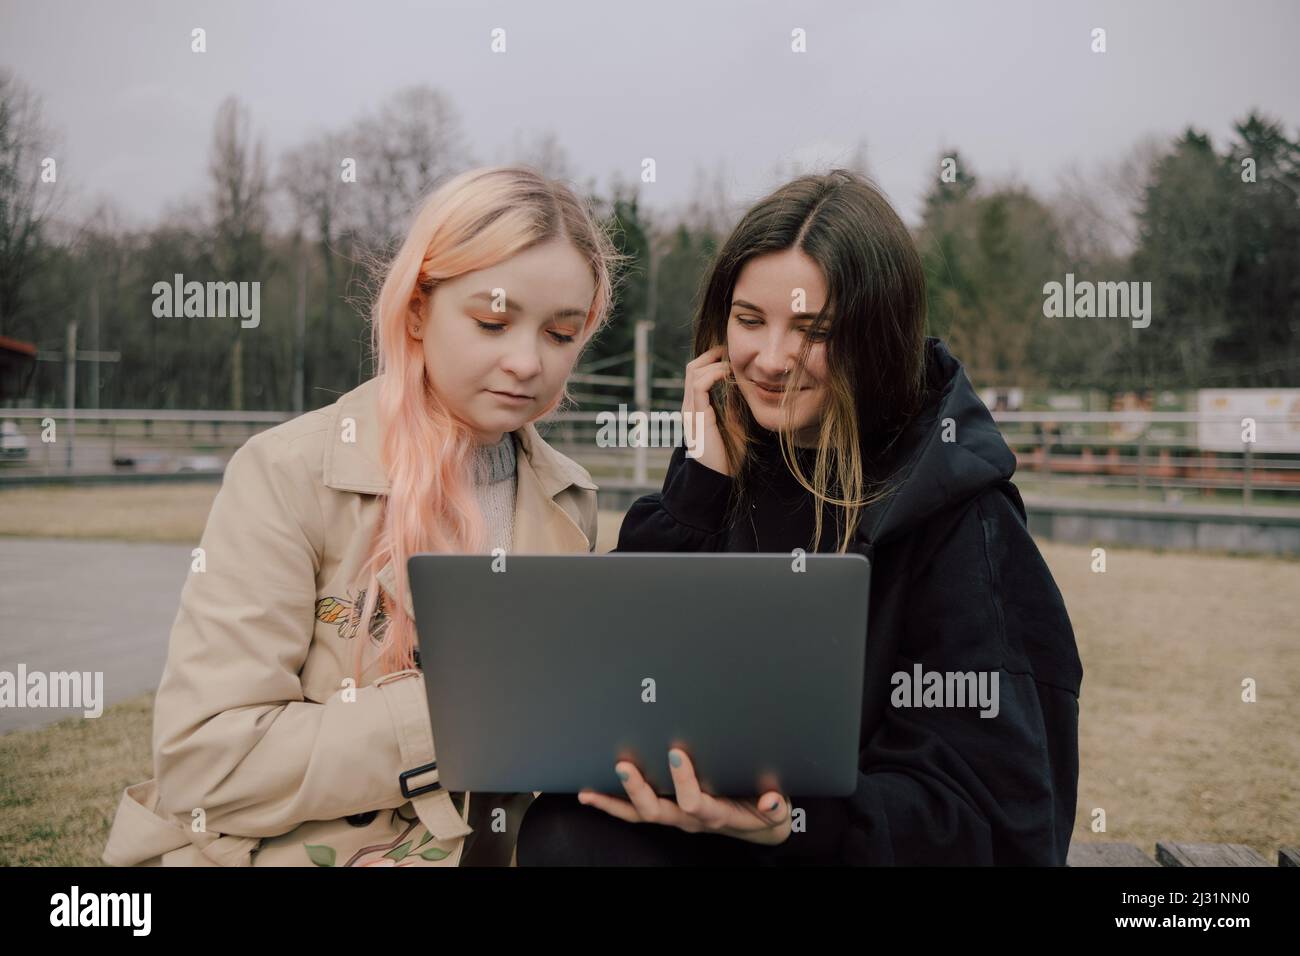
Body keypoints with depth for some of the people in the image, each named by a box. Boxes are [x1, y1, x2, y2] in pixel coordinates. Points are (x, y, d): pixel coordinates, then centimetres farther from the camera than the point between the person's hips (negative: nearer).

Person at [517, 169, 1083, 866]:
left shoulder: (959, 516, -13)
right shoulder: (732, 464, 3)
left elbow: (977, 812, -15)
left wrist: (790, 824, -31)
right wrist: (704, 479, -11)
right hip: (714, 820, 5)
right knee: (562, 829, -25)